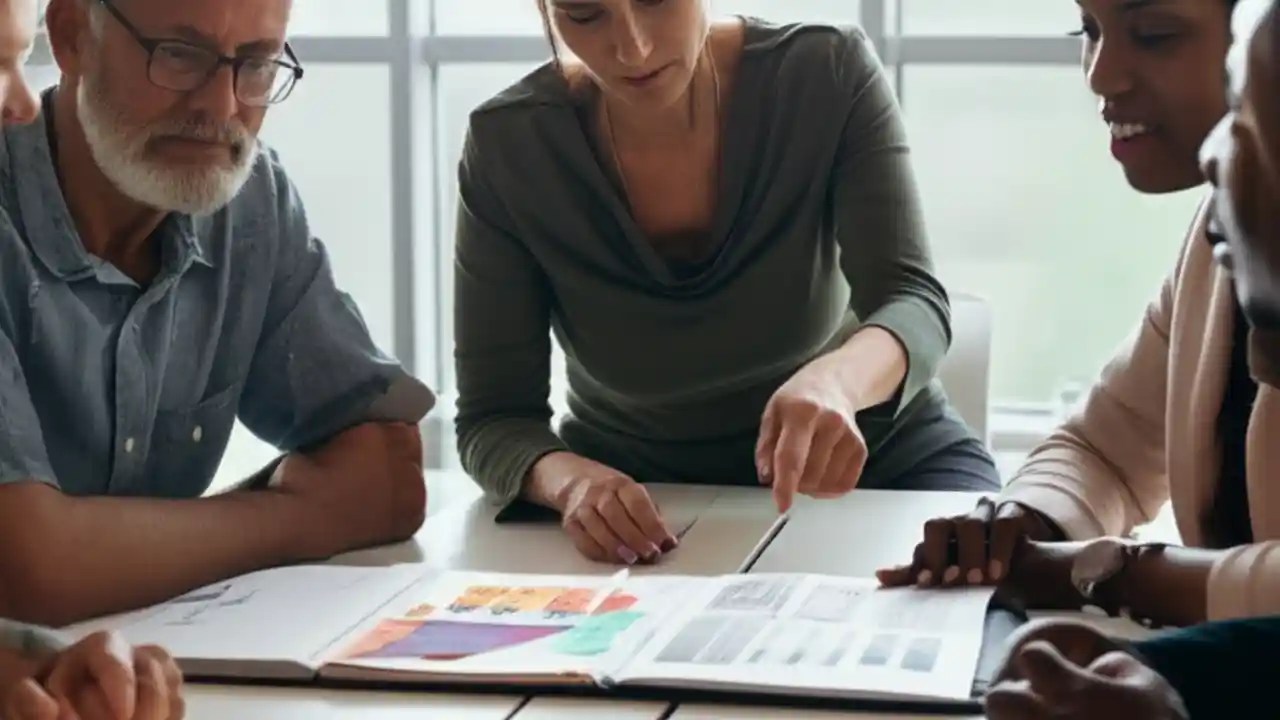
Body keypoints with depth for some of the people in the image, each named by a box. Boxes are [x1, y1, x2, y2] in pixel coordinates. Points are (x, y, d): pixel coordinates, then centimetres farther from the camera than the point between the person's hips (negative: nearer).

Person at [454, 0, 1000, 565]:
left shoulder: (829, 75, -18)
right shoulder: (509, 147, -17)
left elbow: (913, 303, -27)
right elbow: (493, 420, -14)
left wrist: (837, 380, -51)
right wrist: (569, 478, -38)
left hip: (868, 450, -1)